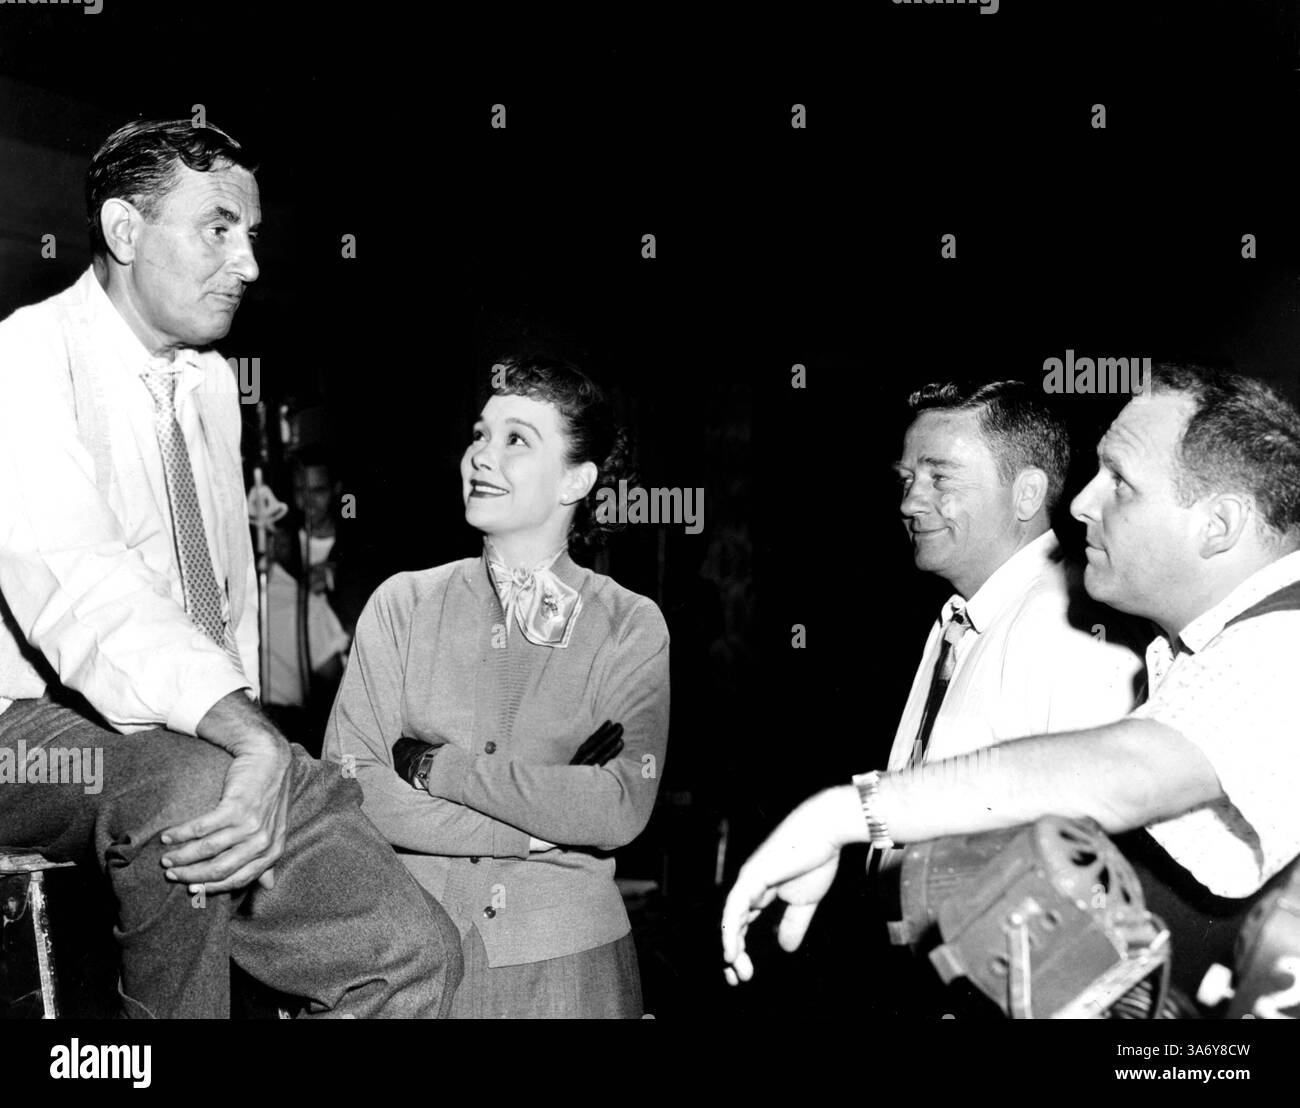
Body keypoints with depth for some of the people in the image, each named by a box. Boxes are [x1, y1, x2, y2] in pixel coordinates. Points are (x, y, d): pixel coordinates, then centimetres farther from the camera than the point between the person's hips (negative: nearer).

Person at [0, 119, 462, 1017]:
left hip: (200, 732, 6)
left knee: (415, 951, -9)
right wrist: (259, 748, -38)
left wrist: (266, 774, -4)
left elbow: (231, 602, 12)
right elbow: (82, 596, -27)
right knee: (193, 782, -38)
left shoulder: (211, 381, 13)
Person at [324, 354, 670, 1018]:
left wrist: (436, 766, -16)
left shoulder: (631, 626, -4)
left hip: (569, 962, 0)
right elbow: (350, 788, -11)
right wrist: (543, 825, -16)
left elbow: (620, 811, -16)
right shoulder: (401, 606, -2)